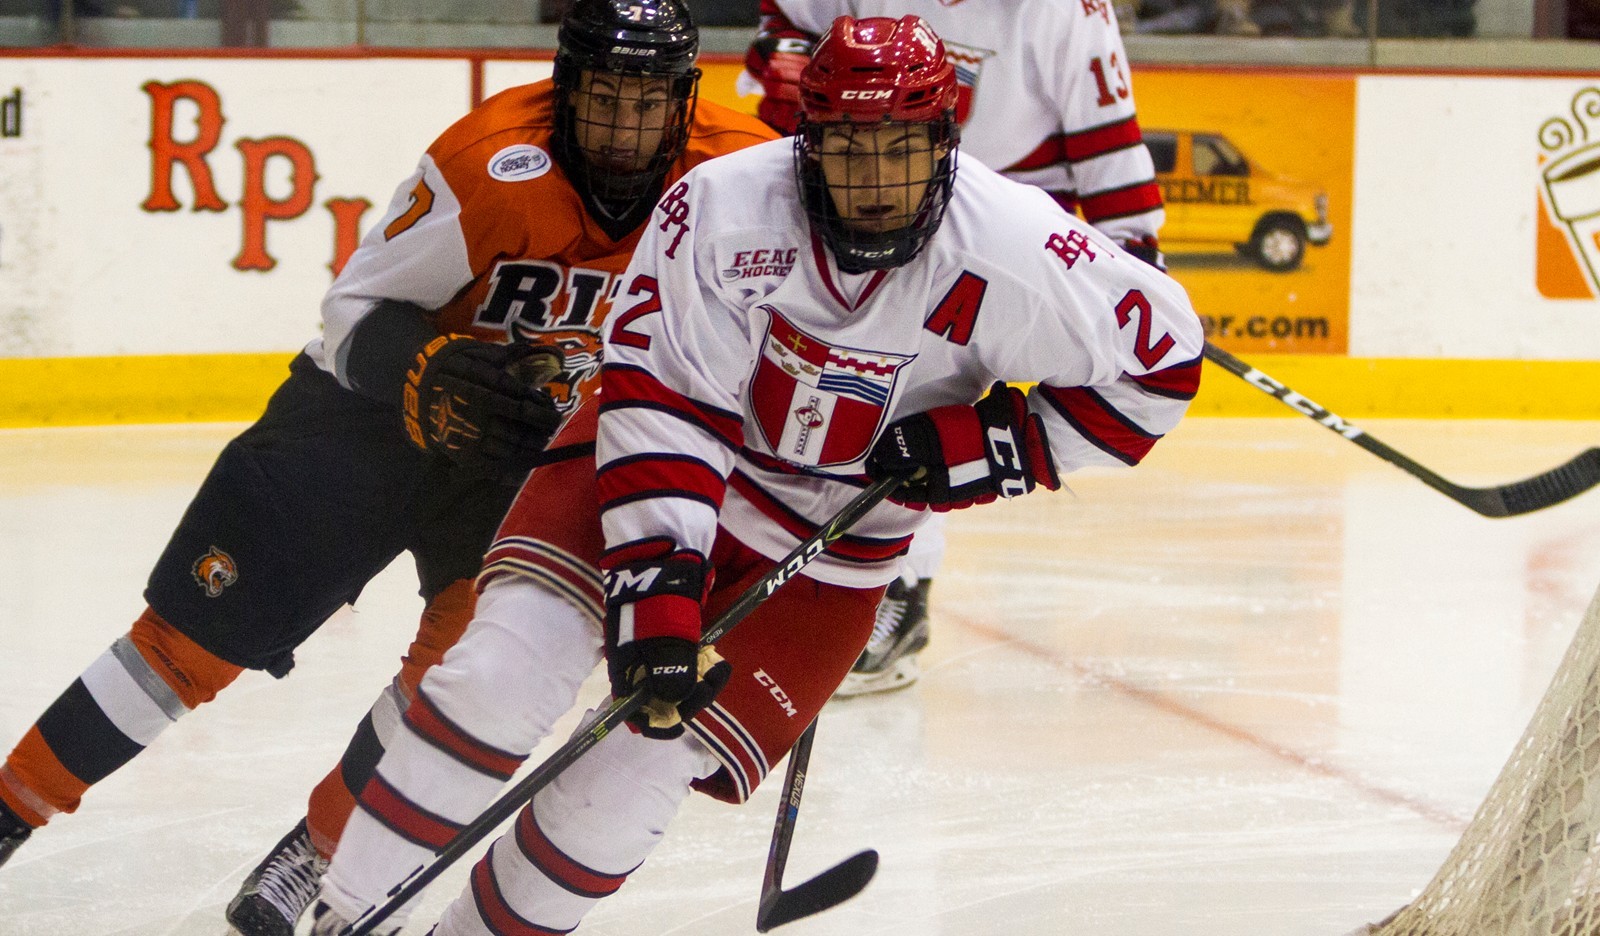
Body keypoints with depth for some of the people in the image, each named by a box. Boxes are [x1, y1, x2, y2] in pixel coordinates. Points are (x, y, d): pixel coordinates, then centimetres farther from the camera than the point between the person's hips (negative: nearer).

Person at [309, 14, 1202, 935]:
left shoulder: (1012, 251, -24)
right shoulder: (721, 207, -25)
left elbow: (1165, 352, -13)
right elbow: (657, 402, -24)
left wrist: (998, 442, -20)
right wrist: (656, 586, -33)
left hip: (824, 551, 1)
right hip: (671, 460, 0)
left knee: (629, 785, -9)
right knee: (503, 672, -20)